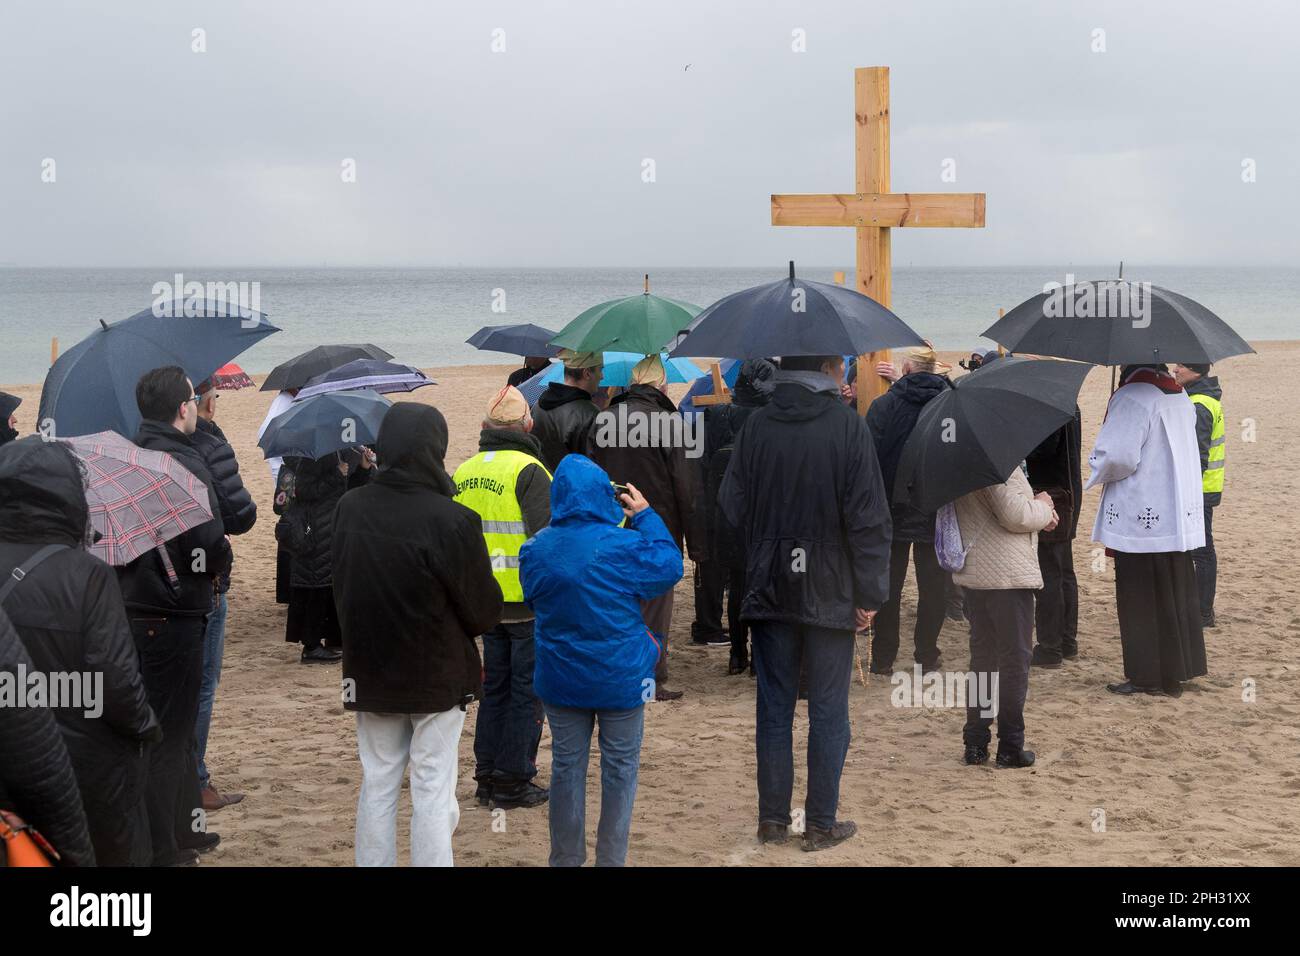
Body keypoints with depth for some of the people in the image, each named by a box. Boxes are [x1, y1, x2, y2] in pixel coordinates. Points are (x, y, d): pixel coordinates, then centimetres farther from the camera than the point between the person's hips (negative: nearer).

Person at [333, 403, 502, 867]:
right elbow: (485, 610, -12)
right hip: (437, 674, -4)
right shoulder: (450, 521, -22)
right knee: (433, 792, 4)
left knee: (377, 785, 14)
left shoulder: (349, 508, -7)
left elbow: (342, 588, 4)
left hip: (370, 672, 4)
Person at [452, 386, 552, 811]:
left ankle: (487, 775, 21)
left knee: (494, 685, 17)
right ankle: (513, 780, 5)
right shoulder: (527, 470, -13)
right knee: (526, 690, 3)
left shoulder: (463, 473, 8)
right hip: (528, 601, -6)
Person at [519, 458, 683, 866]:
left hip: (560, 680, 3)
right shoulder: (623, 546, -20)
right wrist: (645, 516, 2)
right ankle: (611, 859, 15)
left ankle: (565, 858, 20)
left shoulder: (535, 550, -8)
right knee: (620, 768, 11)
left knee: (567, 765, 14)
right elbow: (669, 567, -4)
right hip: (621, 680, -3)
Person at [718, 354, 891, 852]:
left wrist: (756, 566, 12)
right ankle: (821, 823, 10)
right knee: (828, 710, 6)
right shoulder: (848, 425, -11)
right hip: (830, 594, -3)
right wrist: (871, 594, -5)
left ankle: (773, 818, 16)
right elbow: (869, 517, -12)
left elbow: (731, 506, 1)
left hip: (769, 588, 3)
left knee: (774, 706, 11)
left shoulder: (756, 425, -2)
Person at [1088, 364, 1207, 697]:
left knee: (1140, 601, 2)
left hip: (1140, 519, -8)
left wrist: (1097, 471, -3)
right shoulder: (1180, 396, 9)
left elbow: (1117, 457, -25)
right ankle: (1179, 668, 23)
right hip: (1180, 518, 8)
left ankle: (1146, 676, 6)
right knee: (1177, 598, 15)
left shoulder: (1131, 397, -18)